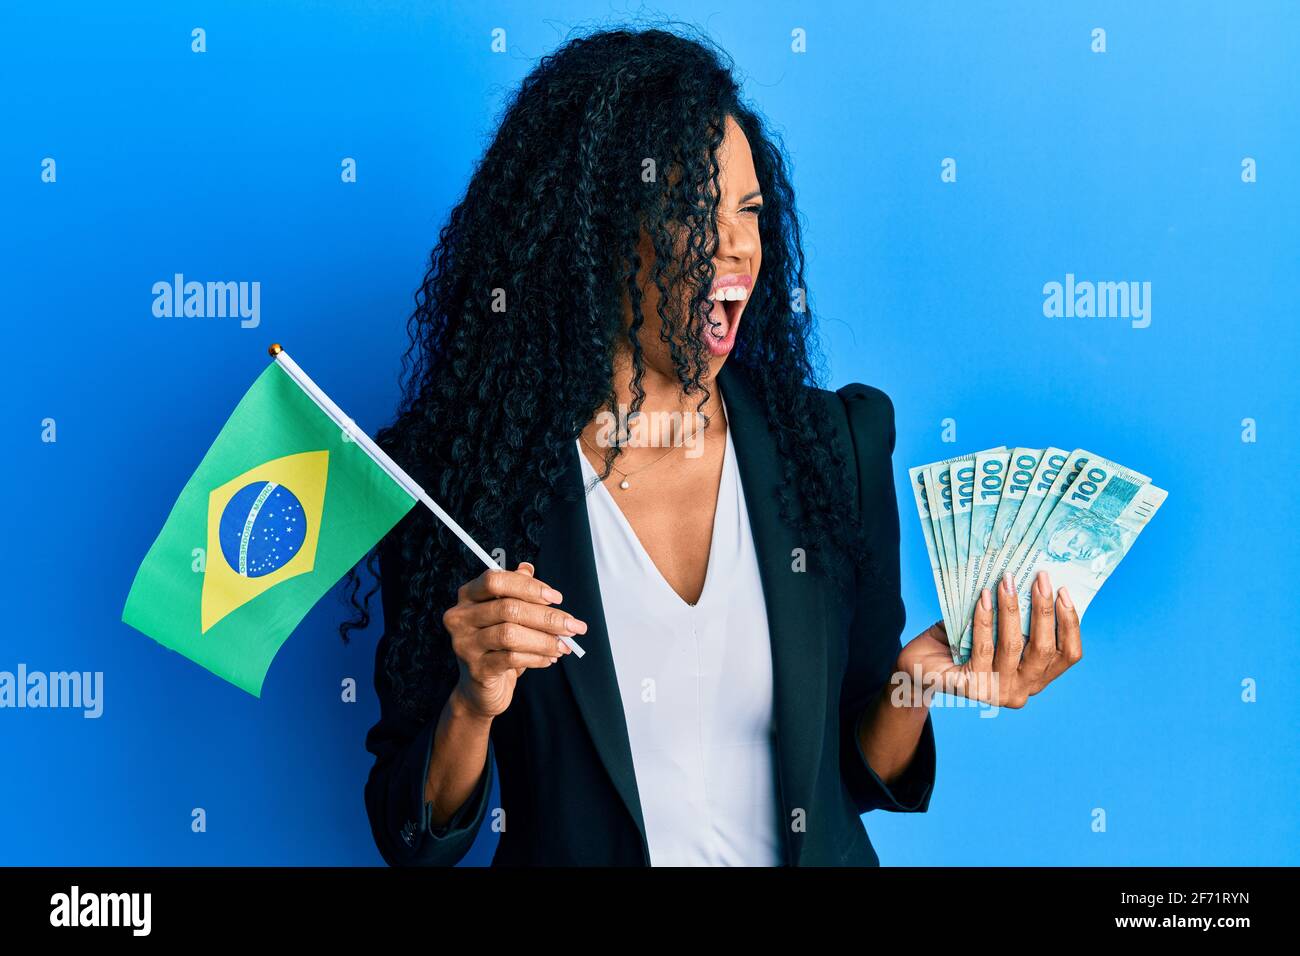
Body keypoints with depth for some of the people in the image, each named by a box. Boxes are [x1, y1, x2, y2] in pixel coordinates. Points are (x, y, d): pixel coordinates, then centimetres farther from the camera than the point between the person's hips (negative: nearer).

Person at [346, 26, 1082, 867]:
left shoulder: (836, 445, 0)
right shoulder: (461, 475, -8)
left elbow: (857, 775, 6)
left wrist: (911, 689, -11)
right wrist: (473, 705, -20)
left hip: (818, 851, 2)